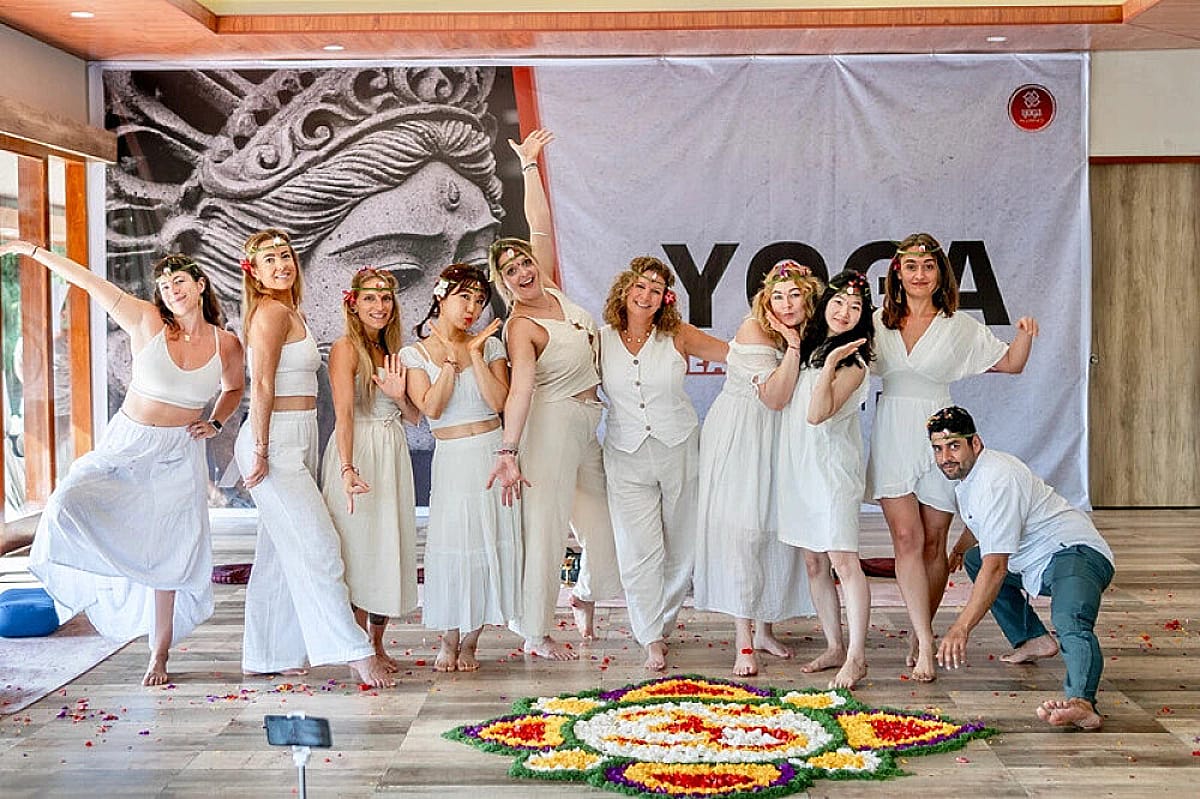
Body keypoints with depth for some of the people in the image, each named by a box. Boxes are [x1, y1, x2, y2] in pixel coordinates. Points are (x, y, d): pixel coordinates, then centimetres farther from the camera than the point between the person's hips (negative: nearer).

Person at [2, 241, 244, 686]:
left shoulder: (227, 345, -1)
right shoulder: (147, 321, -7)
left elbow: (234, 389, 19)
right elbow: (88, 281, -7)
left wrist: (215, 423, 2)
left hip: (178, 456, 0)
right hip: (126, 444, 0)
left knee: (167, 552, 2)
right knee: (70, 503, -24)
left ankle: (160, 653, 15)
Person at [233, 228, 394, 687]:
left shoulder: (289, 312, 18)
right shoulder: (272, 311, -11)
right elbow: (262, 385, -16)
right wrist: (260, 451, -18)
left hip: (297, 442, 10)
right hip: (276, 443, -10)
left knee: (279, 554, 11)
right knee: (316, 546, -9)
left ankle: (266, 657, 18)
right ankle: (355, 652, -8)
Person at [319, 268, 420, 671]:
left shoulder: (391, 351, 15)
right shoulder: (346, 347, -7)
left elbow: (414, 417, 14)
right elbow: (343, 414, -18)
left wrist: (398, 395, -8)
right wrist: (348, 469, -29)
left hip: (394, 456, 7)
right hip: (358, 454, -7)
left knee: (390, 548, 9)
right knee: (359, 550, -5)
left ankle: (377, 645, 19)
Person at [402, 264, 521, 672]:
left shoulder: (490, 346, 7)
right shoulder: (415, 354, 3)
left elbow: (499, 402, -6)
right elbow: (431, 408, -10)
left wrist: (475, 354, -9)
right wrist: (452, 359, -13)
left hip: (493, 452, 2)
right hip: (451, 459, -2)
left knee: (491, 544, 0)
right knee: (452, 543, -6)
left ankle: (470, 642, 12)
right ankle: (449, 642, 11)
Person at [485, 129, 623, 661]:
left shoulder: (550, 289, 1)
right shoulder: (521, 328, -20)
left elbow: (540, 224, 6)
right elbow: (519, 388, -34)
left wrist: (529, 164, 9)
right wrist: (509, 451, -43)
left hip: (585, 426, 8)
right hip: (551, 425, -8)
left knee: (604, 517, 18)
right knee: (545, 526, -3)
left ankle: (586, 593, 41)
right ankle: (535, 634, 6)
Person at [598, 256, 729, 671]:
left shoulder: (677, 336, -3)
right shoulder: (601, 340, -1)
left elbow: (736, 353, -3)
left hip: (679, 450, 1)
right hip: (627, 455, 0)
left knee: (681, 546, 8)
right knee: (639, 550, -5)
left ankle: (660, 623, 29)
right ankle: (652, 641, 4)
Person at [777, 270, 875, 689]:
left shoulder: (853, 361, -8)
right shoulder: (808, 345, 13)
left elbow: (817, 414, -17)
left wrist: (830, 363, -24)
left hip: (832, 465, -7)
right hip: (797, 464, 7)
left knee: (843, 560, -10)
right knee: (813, 562, 9)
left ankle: (856, 658, -8)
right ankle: (834, 647, 17)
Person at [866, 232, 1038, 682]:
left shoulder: (960, 327, 4)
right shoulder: (878, 323, 7)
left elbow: (1010, 363, 7)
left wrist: (1025, 337, -13)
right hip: (893, 439, 0)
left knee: (933, 543, 4)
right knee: (906, 537, -10)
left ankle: (920, 634, 20)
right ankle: (925, 644, -11)